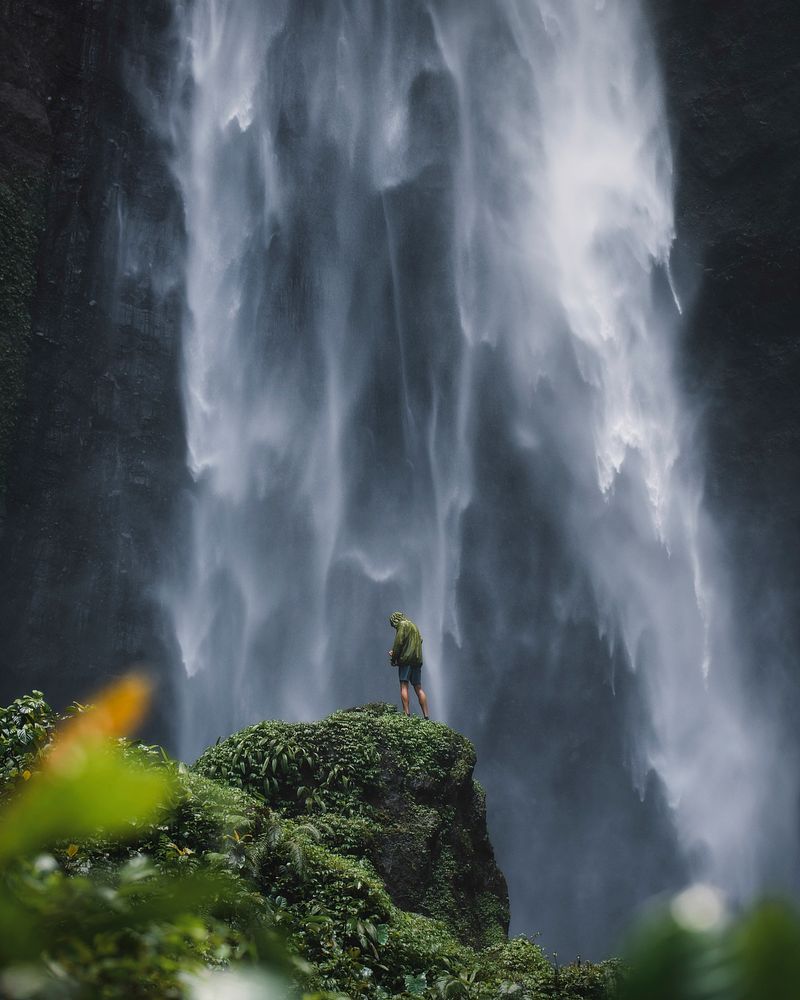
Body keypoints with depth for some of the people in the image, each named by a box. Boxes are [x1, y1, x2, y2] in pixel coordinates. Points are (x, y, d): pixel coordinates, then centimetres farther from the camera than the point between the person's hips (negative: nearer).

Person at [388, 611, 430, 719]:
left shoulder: (402, 625, 0)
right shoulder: (413, 626, 25)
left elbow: (398, 642, -10)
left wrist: (393, 659, -1)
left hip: (406, 658, -8)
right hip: (417, 660, 8)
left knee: (404, 686, -9)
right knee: (418, 687, 5)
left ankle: (406, 713, -19)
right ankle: (426, 715, -2)